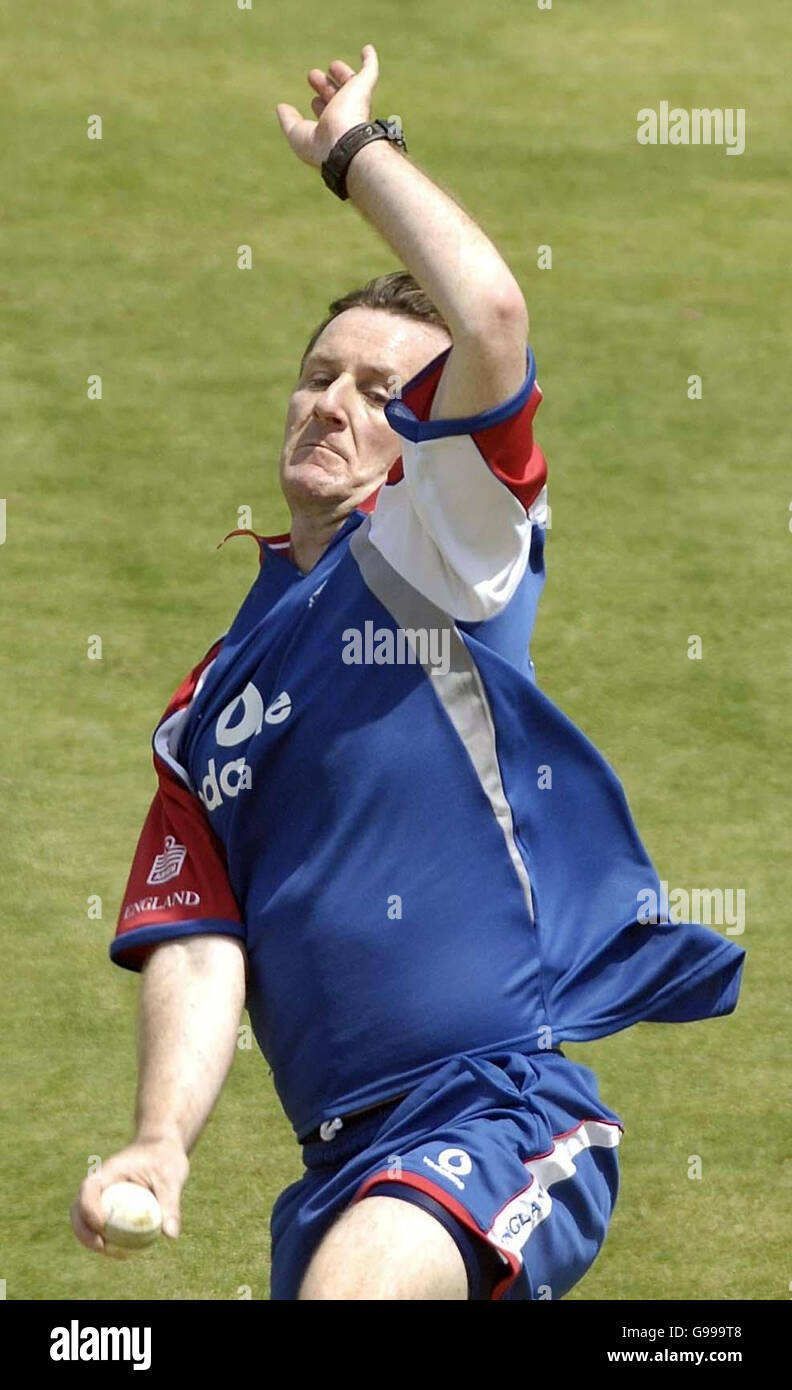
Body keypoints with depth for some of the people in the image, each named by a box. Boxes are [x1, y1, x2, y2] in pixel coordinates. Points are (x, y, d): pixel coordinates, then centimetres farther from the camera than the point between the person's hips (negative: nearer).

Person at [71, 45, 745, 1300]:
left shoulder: (436, 557, 4)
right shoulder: (207, 707, 20)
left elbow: (492, 314, -14)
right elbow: (199, 952, 10)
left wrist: (354, 147, 0)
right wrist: (161, 1143, -9)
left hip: (517, 1103, -7)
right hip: (347, 1160, 7)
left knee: (358, 1279, -34)